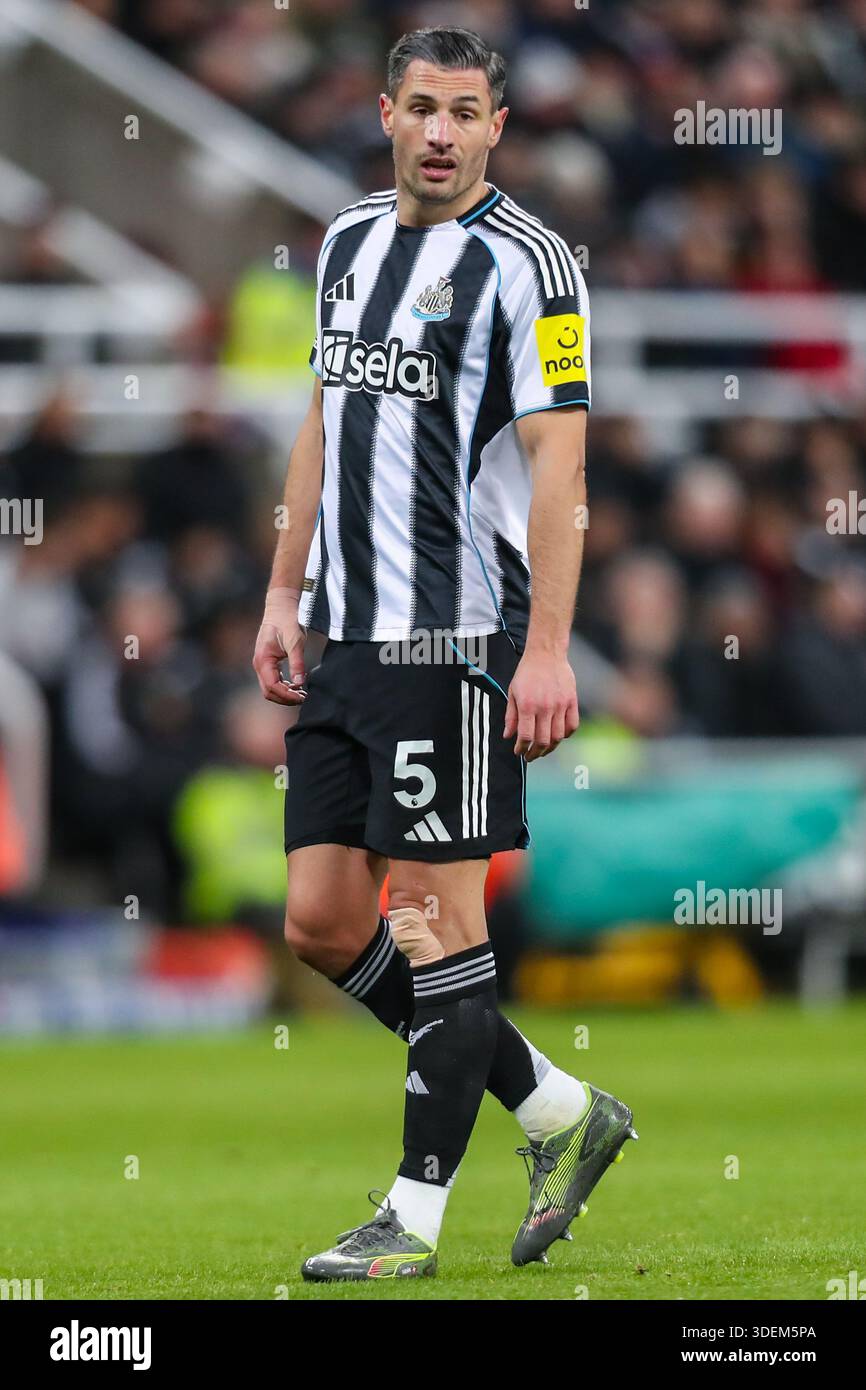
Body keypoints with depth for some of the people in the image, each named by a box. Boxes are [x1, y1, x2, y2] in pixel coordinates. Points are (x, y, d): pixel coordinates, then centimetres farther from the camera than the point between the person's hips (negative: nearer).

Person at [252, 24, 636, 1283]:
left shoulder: (524, 263, -8)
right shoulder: (349, 243, 15)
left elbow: (558, 466, -13)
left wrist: (548, 649, -19)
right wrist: (286, 593, 17)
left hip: (458, 636, -8)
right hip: (345, 640, 8)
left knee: (434, 913, -5)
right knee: (322, 920, 5)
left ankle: (416, 1216, 3)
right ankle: (560, 1112, 18)